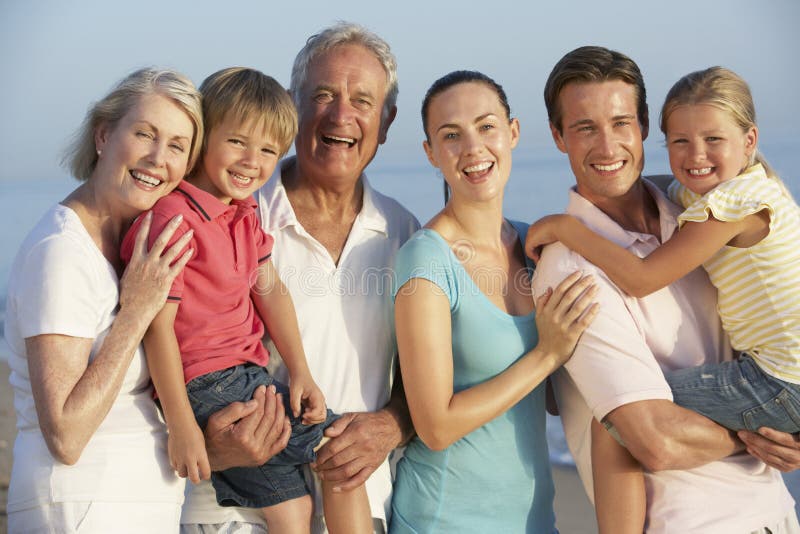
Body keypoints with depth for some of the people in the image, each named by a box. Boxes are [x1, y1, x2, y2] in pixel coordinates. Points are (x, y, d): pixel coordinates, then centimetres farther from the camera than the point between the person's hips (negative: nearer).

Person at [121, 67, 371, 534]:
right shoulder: (175, 218, -19)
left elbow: (270, 289, 14)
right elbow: (158, 324, -20)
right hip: (205, 385, -8)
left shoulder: (246, 214, 11)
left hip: (248, 376, 9)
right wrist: (181, 426, -19)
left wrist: (300, 372, 6)